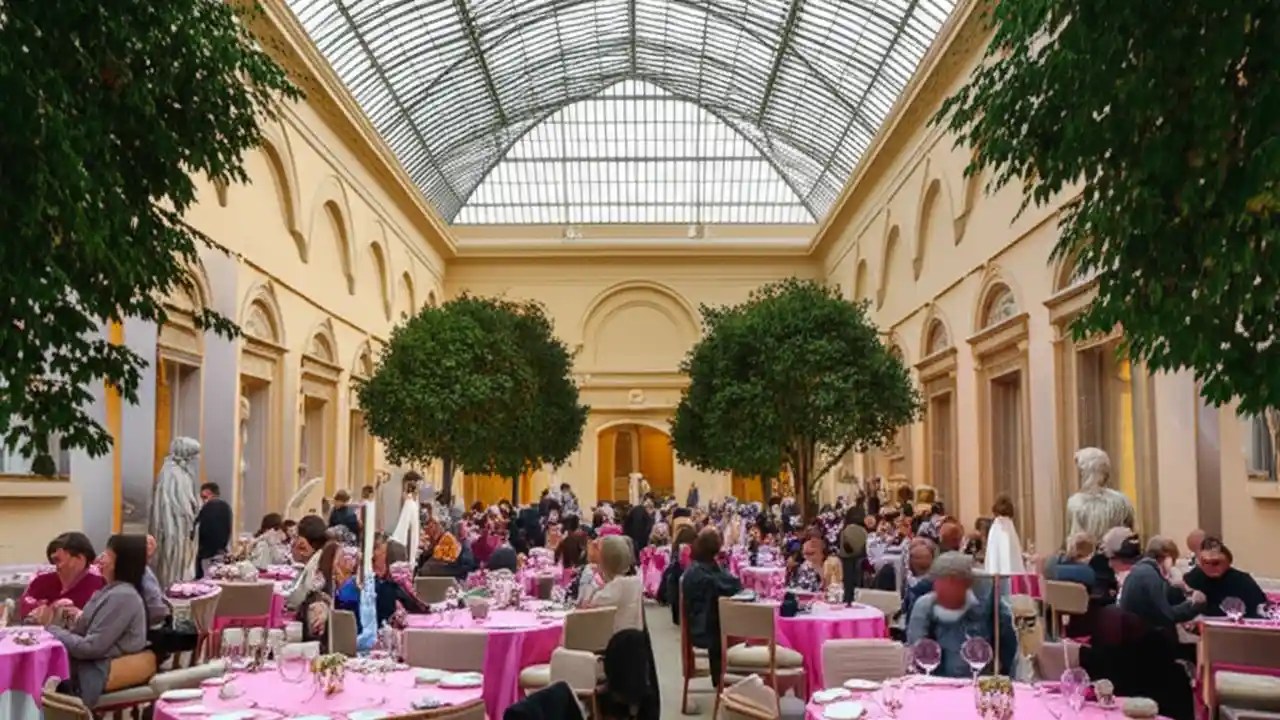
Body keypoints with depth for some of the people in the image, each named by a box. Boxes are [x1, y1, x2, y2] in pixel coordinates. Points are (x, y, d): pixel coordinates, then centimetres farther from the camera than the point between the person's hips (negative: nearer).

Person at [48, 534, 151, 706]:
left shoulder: (122, 596, -18)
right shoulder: (114, 590, 12)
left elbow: (92, 647, -18)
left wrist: (51, 630, -10)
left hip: (100, 673, -9)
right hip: (91, 664, 9)